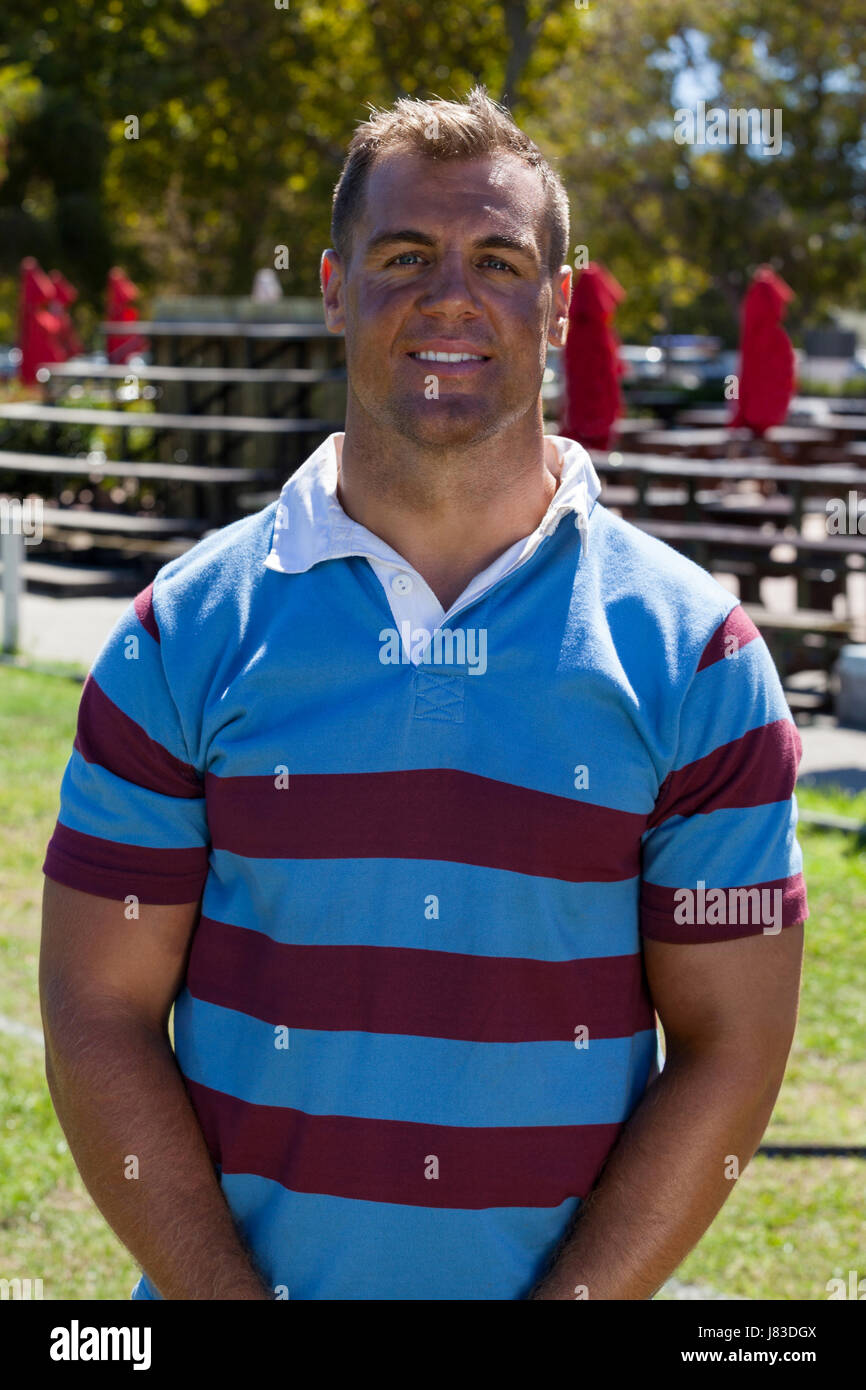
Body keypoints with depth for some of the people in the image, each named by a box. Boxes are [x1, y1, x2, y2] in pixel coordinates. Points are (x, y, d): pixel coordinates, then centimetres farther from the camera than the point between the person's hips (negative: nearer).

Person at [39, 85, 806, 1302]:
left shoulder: (695, 653, -6)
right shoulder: (188, 633, -4)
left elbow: (730, 1048, -6)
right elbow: (99, 1013, -5)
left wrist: (568, 1307, -14)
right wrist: (227, 1298, -13)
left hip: (569, 1283, 0)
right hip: (226, 1276, 0)